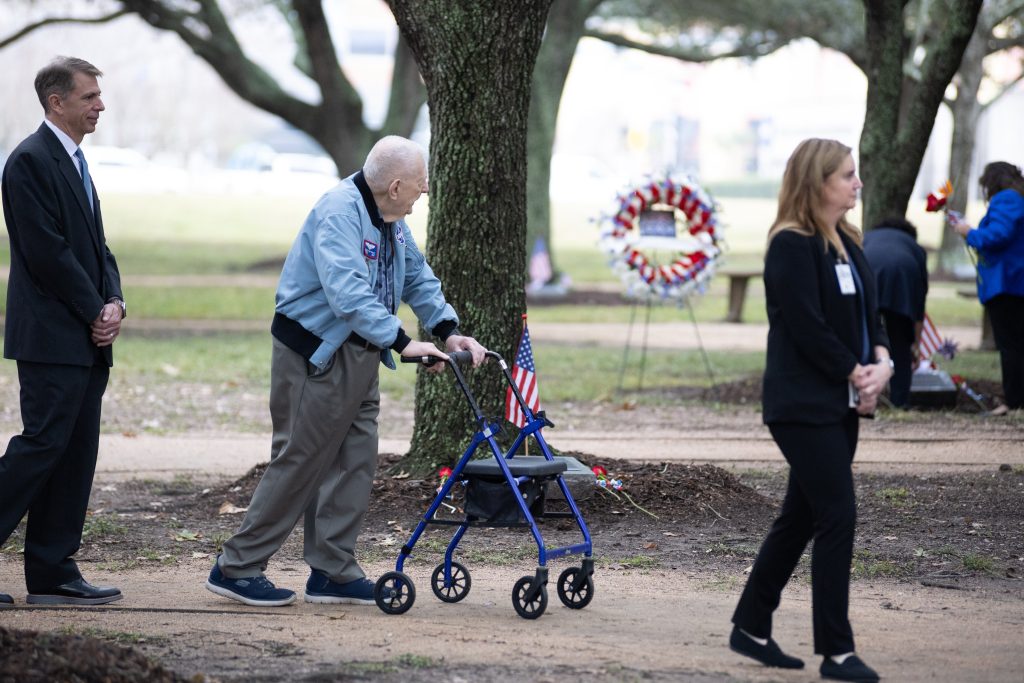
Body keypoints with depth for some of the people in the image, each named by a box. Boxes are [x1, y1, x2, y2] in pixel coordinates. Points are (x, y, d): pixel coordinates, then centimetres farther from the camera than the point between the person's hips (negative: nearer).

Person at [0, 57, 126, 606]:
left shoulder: (74, 163, 19)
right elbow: (48, 252, -17)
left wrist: (114, 303, 1)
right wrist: (97, 312, -11)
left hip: (87, 340, 9)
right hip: (51, 338, -9)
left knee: (75, 456, 7)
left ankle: (52, 574, 10)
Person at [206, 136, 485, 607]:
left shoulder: (390, 218, 10)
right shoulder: (339, 212, -22)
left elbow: (417, 279, 16)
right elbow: (347, 292, -33)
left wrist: (448, 330, 0)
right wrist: (401, 342, -38)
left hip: (358, 356, 9)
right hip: (315, 354, -9)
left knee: (354, 463, 7)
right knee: (299, 462, -6)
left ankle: (333, 572, 13)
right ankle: (237, 569, 2)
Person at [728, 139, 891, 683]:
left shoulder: (847, 243, 14)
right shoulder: (792, 245, -13)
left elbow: (867, 311, 14)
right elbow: (807, 327, -19)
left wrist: (882, 362, -4)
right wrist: (855, 374, -13)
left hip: (841, 404, 9)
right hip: (805, 406, -9)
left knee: (800, 517, 14)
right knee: (837, 518, -10)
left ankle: (751, 629, 24)